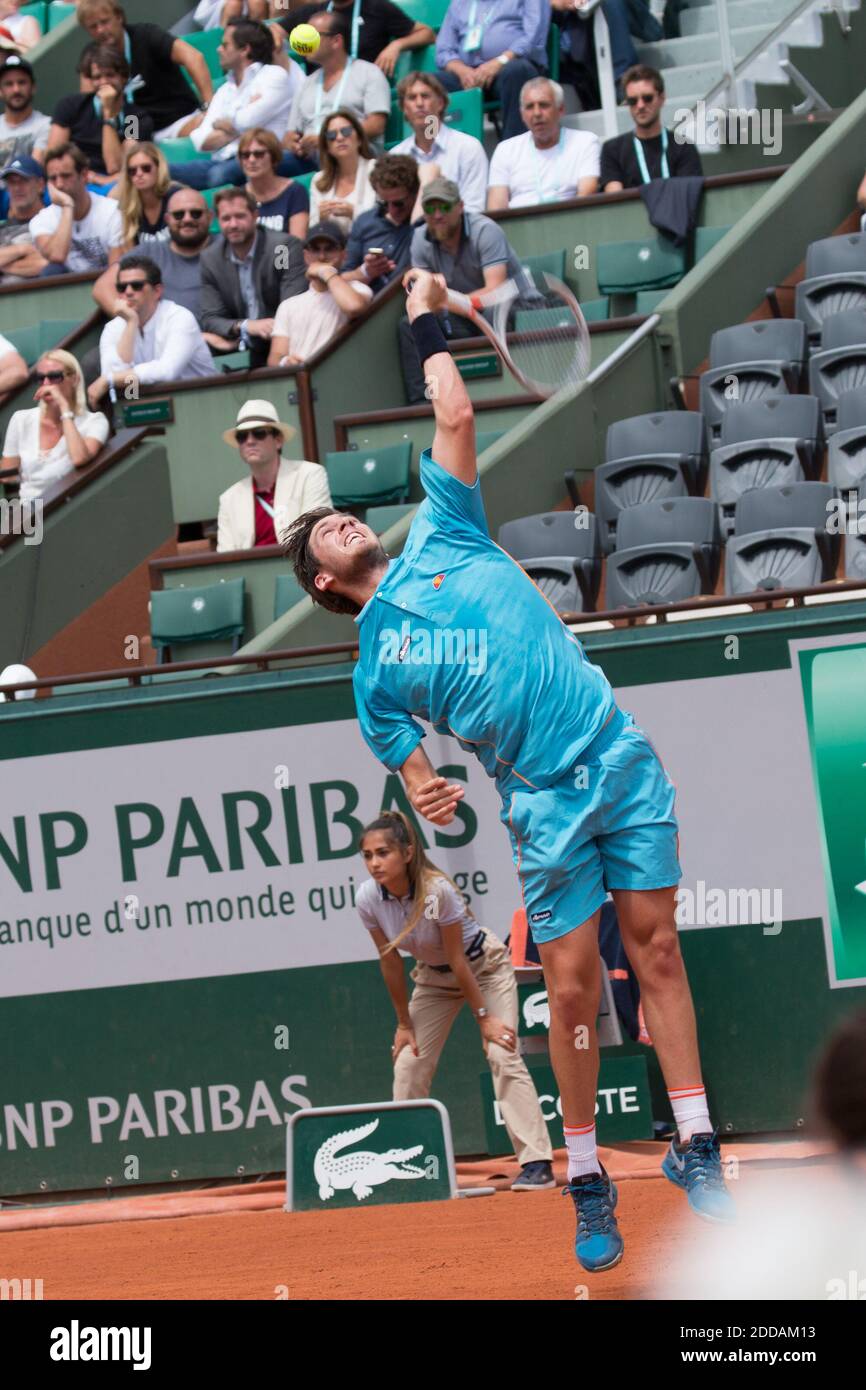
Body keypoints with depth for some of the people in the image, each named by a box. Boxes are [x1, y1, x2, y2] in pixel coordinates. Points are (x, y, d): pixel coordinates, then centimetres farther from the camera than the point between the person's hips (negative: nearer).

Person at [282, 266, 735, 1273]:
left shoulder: (439, 538, 14)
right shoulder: (375, 670, 9)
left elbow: (455, 418, 10)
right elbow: (412, 767, 10)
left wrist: (427, 324, 15)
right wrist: (424, 794, -12)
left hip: (618, 759, 2)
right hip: (544, 802, -1)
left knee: (655, 946, -2)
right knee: (573, 987, -6)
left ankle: (696, 1149, -1)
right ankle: (588, 1184, 3)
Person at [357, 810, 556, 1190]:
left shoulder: (438, 891, -35)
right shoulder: (368, 899, -21)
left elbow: (458, 961, -27)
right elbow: (390, 963, -10)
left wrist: (484, 1016, -19)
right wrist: (404, 1023, -4)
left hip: (484, 967, -5)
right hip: (433, 975, 5)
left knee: (502, 1054, -18)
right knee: (408, 1063, -2)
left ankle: (537, 1163, -19)